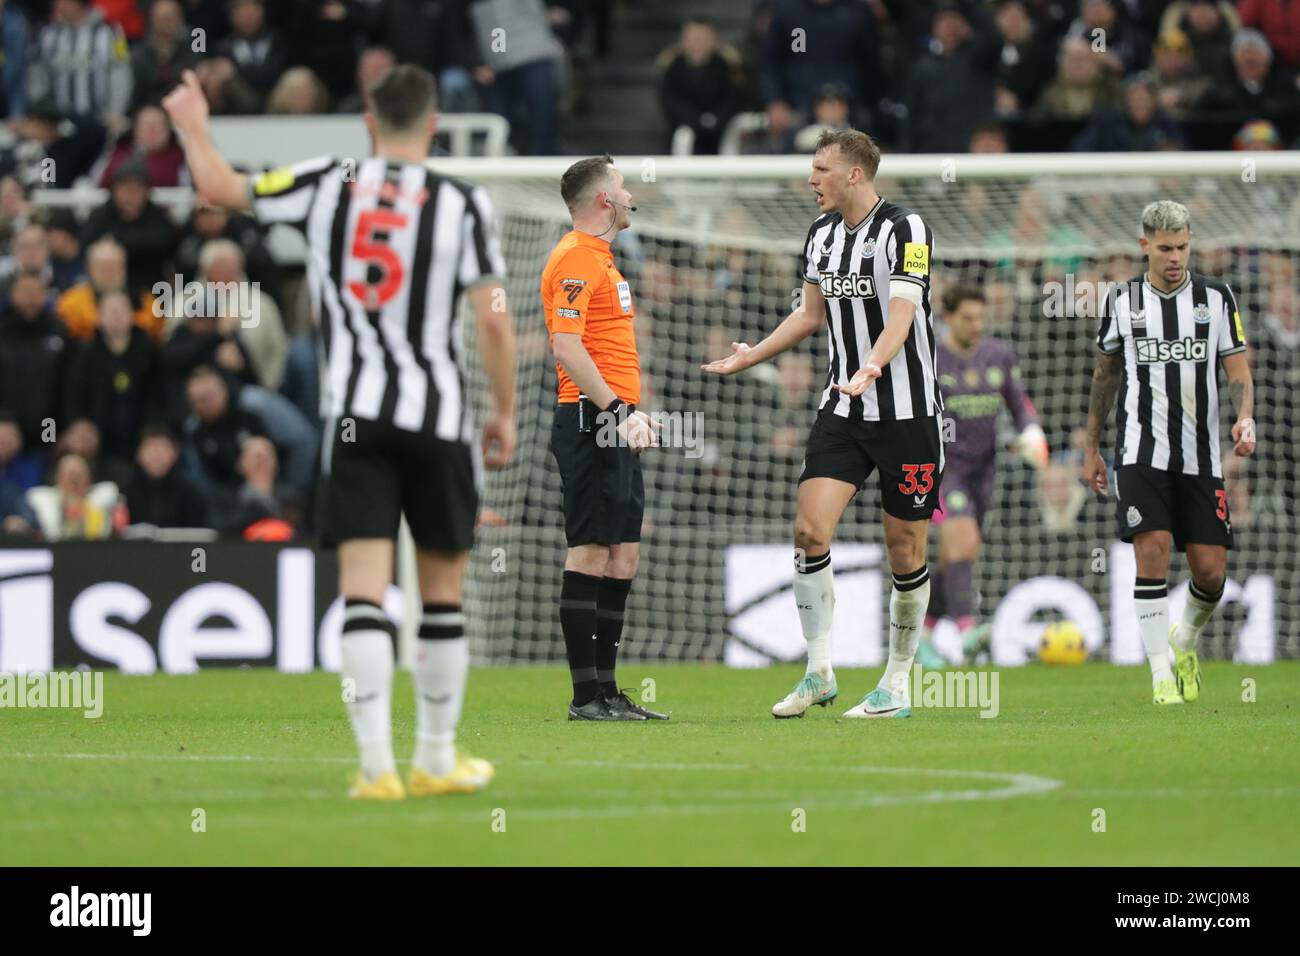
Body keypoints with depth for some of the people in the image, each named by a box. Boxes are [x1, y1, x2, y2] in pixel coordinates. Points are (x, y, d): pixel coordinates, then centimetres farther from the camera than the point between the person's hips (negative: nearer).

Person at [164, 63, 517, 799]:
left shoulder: (329, 185, 1)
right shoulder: (463, 204, -3)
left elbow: (221, 187, 5)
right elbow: (494, 320, -7)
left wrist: (193, 126, 25)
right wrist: (505, 412, 5)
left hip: (355, 413, 1)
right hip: (438, 415, -1)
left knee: (364, 587, -4)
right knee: (444, 591, 12)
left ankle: (377, 764, -14)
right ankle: (437, 760, 19)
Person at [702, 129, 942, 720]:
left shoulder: (906, 230, -12)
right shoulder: (821, 233, 9)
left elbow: (901, 316, -23)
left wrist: (871, 369, -39)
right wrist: (752, 356, 21)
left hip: (908, 411, -5)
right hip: (842, 409, 5)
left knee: (905, 550, 1)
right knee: (810, 528, -10)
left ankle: (897, 685, 14)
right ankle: (819, 674, -2)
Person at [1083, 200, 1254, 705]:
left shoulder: (1216, 297, 4)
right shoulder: (1122, 302, 5)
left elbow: (1237, 371, 4)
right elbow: (1105, 376, 16)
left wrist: (1245, 418, -17)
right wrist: (1091, 448, 17)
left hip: (1201, 455, 1)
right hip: (1141, 451, -1)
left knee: (1211, 569, -2)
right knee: (1152, 550, -17)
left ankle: (1185, 639, 30)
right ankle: (1162, 673, -11)